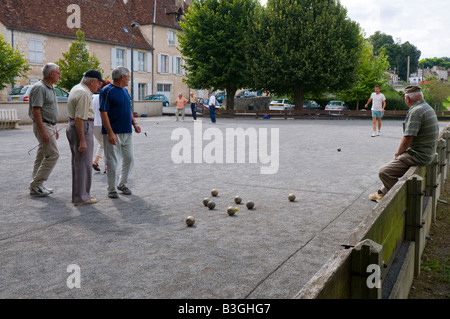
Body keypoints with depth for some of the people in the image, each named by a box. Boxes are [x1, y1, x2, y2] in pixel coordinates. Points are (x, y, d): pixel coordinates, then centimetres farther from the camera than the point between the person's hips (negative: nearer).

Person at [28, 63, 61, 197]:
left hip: (49, 126, 10)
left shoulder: (49, 88, 16)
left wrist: (54, 129, 21)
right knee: (53, 154, -12)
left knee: (43, 155, 11)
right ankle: (35, 185, -5)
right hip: (43, 126, -10)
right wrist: (43, 131, -24)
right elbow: (36, 111, -20)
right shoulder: (39, 88, -15)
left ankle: (36, 185, 18)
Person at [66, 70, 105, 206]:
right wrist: (82, 141, -24)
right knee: (83, 164, -4)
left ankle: (77, 194, 25)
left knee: (77, 163, 16)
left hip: (72, 127, 11)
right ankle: (81, 198, 2)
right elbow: (79, 118, -24)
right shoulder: (84, 94, -19)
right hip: (82, 128, -11)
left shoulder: (76, 88, 12)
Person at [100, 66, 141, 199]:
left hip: (127, 132, 8)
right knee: (112, 162, 1)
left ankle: (122, 184, 28)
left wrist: (134, 123, 7)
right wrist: (110, 133, -22)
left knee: (129, 159, 11)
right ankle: (112, 189, 14)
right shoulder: (107, 91, -11)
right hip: (113, 133, -7)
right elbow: (103, 113, -16)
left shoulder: (125, 90, 14)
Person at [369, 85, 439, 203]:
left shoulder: (415, 111, -21)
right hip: (428, 153, 11)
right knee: (393, 163, 28)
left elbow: (407, 139, -23)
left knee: (384, 172, -10)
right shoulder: (428, 108, 12)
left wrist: (398, 154, -5)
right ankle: (383, 192, 36)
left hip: (418, 156, -11)